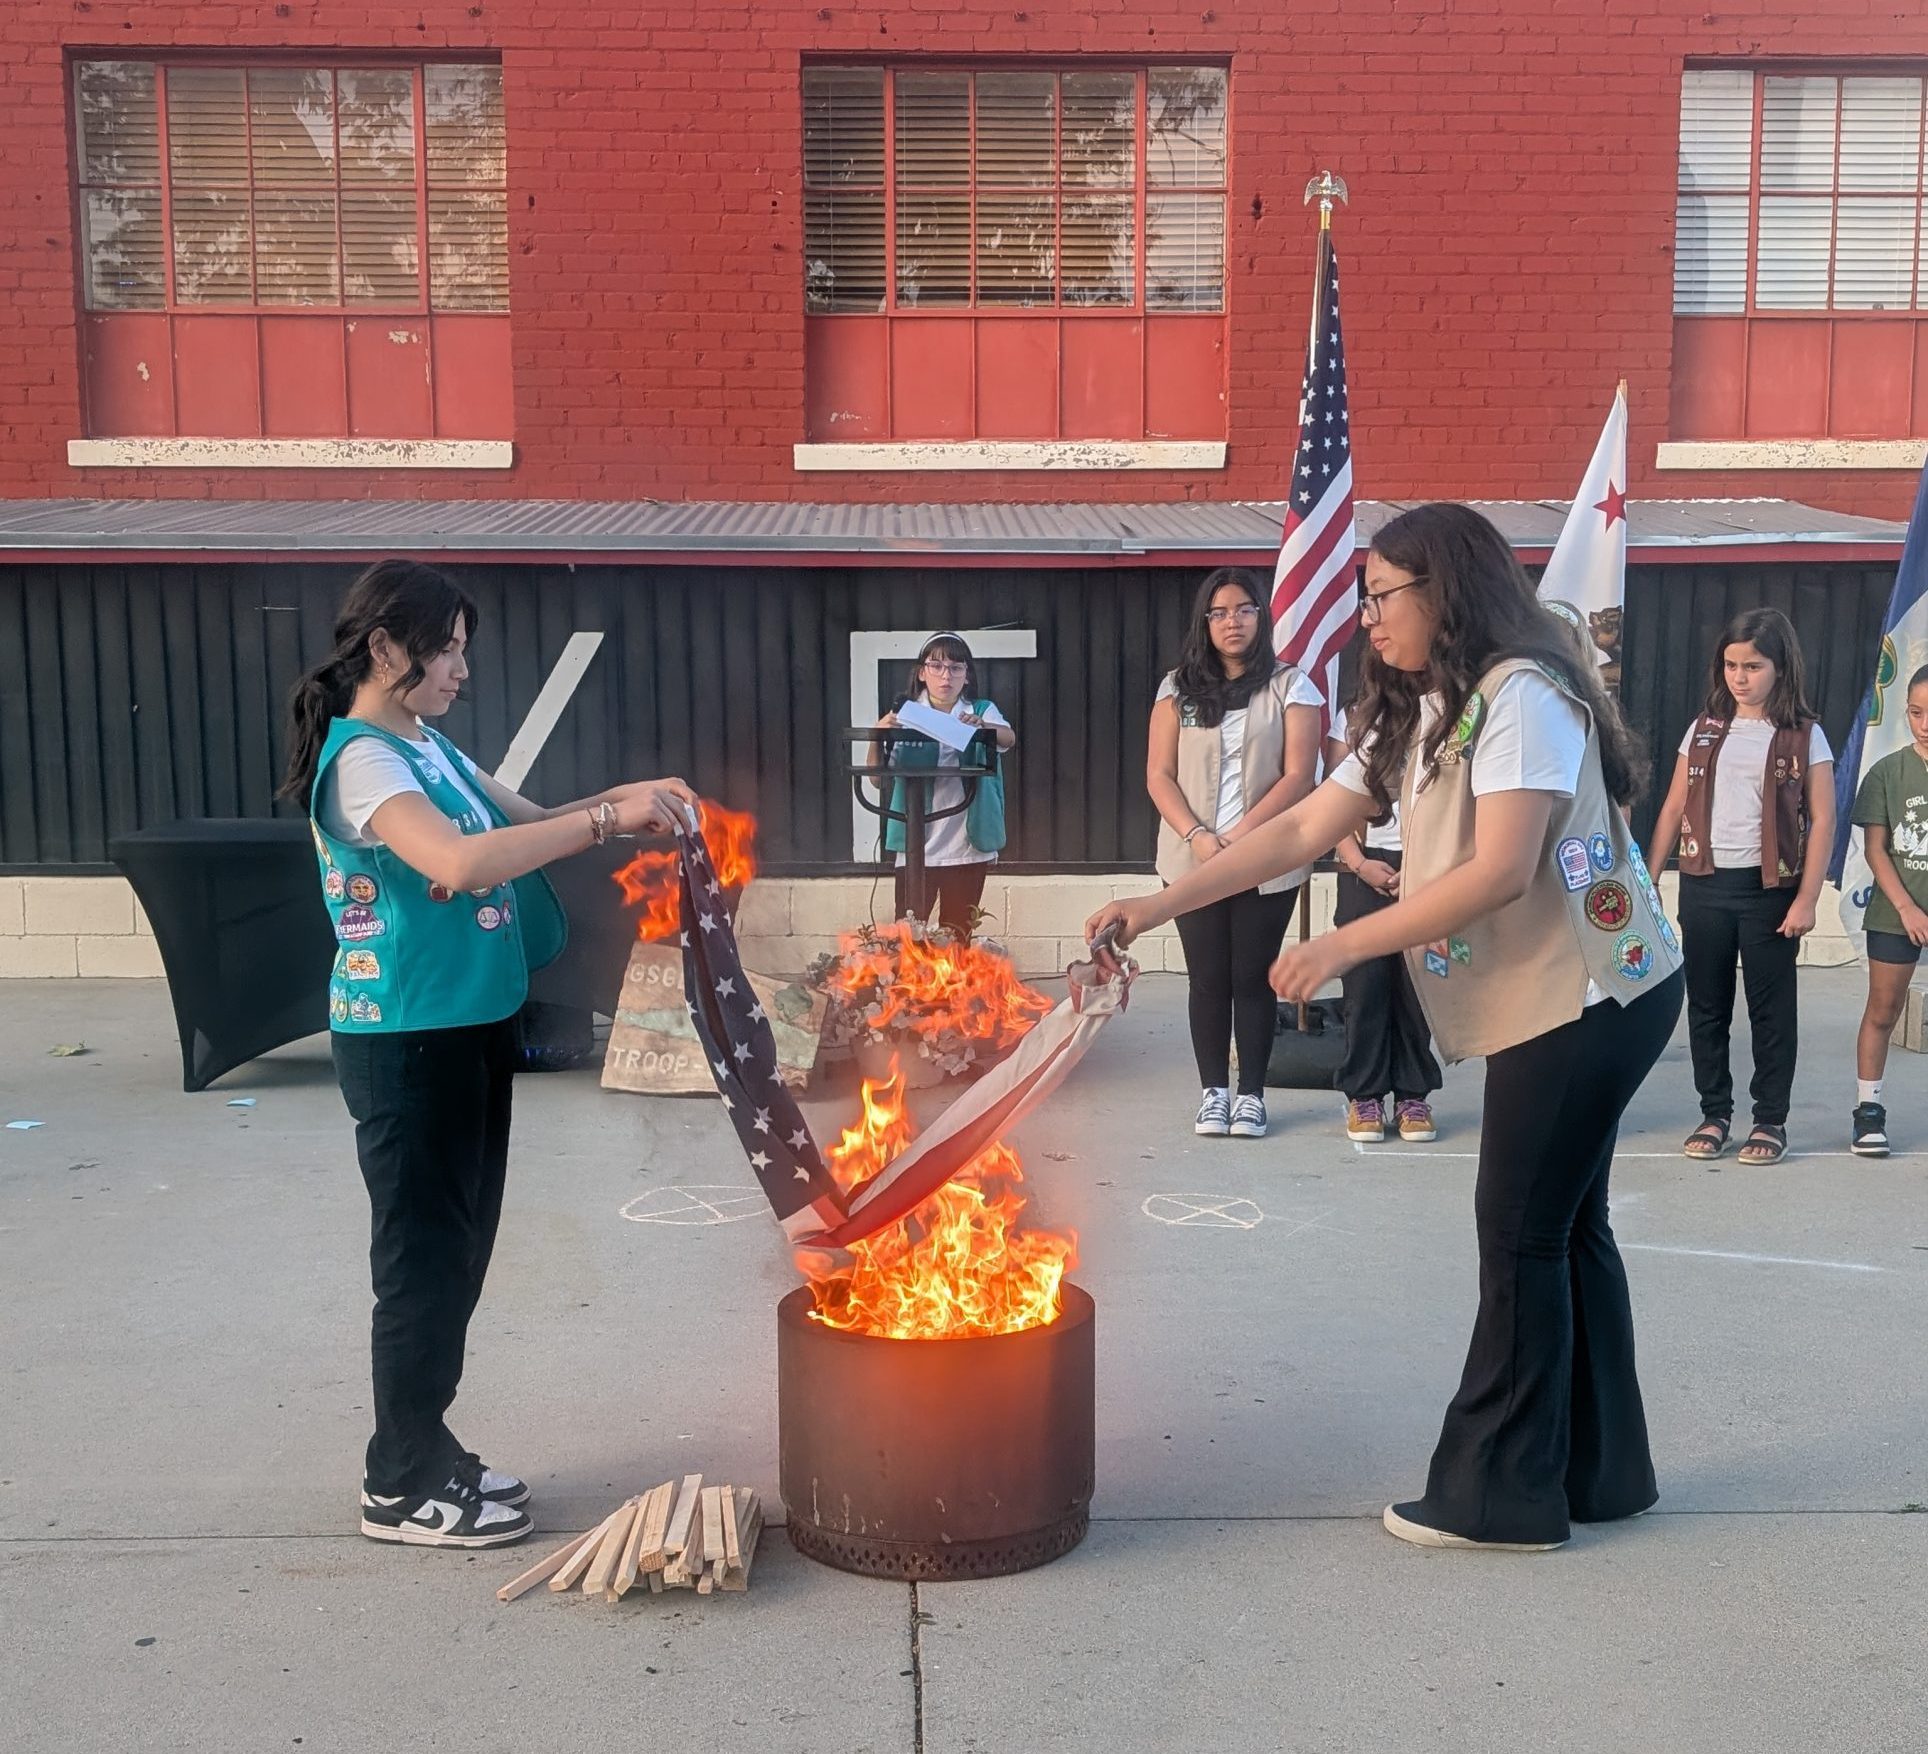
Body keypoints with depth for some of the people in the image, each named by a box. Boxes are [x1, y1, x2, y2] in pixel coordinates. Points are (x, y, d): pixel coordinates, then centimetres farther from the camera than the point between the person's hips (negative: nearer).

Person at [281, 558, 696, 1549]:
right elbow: (459, 861, -34)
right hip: (406, 1045, -9)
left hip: (469, 1031, 9)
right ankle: (401, 1488, 15)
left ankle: (426, 1457, 29)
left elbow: (519, 823, 20)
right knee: (423, 1256, 0)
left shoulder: (428, 746, 11)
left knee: (458, 1253, 16)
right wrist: (608, 819, -30)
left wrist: (620, 803, 2)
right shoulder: (361, 758, -18)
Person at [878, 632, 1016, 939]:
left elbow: (1009, 738, -17)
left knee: (957, 939, 6)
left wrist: (981, 727, -39)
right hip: (915, 847, 0)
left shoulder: (983, 712, 6)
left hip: (968, 848, 0)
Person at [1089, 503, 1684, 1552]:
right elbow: (1303, 830, 9)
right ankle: (1599, 1472, 24)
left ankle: (1497, 1494, 7)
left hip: (1590, 994, -9)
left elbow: (1499, 872, -24)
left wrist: (1343, 946, -24)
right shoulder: (1416, 716, 14)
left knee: (1523, 1233, -4)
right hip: (1545, 1001, 9)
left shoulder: (1520, 697, -16)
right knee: (1564, 1229, 13)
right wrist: (1159, 905, 1)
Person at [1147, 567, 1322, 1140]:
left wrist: (1240, 837, -16)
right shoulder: (1178, 687, 7)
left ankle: (1251, 1094, 11)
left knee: (1252, 977, 3)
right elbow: (1159, 776, 2)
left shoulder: (1290, 686, 1)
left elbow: (1298, 776, -6)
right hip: (1193, 861, 2)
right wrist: (1197, 836, -13)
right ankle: (1212, 1092, 13)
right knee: (1208, 979, 5)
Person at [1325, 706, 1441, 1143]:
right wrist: (1360, 864, -8)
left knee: (1417, 985, 2)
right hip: (1365, 868, 0)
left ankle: (1413, 1095, 11)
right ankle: (1364, 1095, 8)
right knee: (1365, 983, 0)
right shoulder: (1350, 718, 8)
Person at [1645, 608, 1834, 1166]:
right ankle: (1714, 1114, 20)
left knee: (1771, 1009, 4)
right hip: (1703, 886, 3)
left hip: (1769, 888, -3)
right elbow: (1673, 808, 10)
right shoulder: (1703, 730, 8)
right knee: (1706, 1006, 9)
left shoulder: (1804, 737, -2)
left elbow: (1822, 821, -5)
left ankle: (1771, 1121, 14)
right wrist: (1648, 879, 5)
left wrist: (1806, 900, -11)